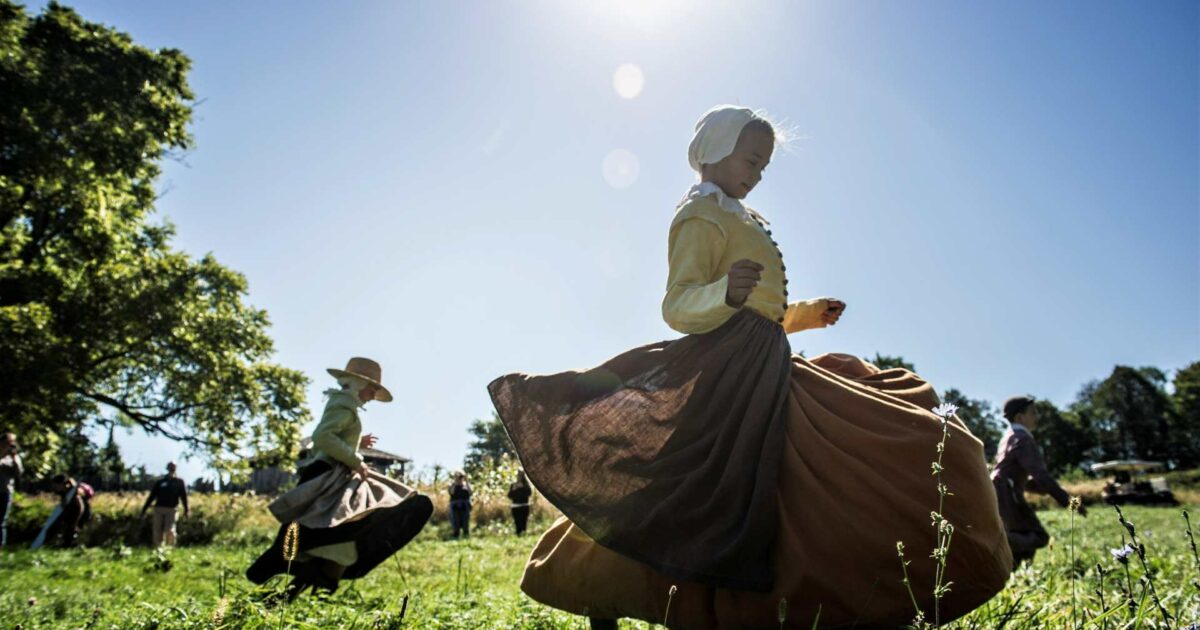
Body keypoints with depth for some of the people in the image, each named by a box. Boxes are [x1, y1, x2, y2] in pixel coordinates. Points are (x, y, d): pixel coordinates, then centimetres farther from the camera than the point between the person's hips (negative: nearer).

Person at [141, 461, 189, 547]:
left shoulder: (179, 482, 12)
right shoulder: (160, 482, 16)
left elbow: (184, 496, 6)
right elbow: (152, 496, 14)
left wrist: (186, 510, -4)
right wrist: (144, 509, 7)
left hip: (171, 509, -2)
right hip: (159, 509, 2)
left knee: (169, 530, -15)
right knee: (157, 532, -2)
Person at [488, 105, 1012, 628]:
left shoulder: (738, 219, 24)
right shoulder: (701, 217, -7)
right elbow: (676, 306, -21)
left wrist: (805, 314, 30)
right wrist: (725, 292, -39)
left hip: (762, 374, 10)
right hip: (729, 377, -10)